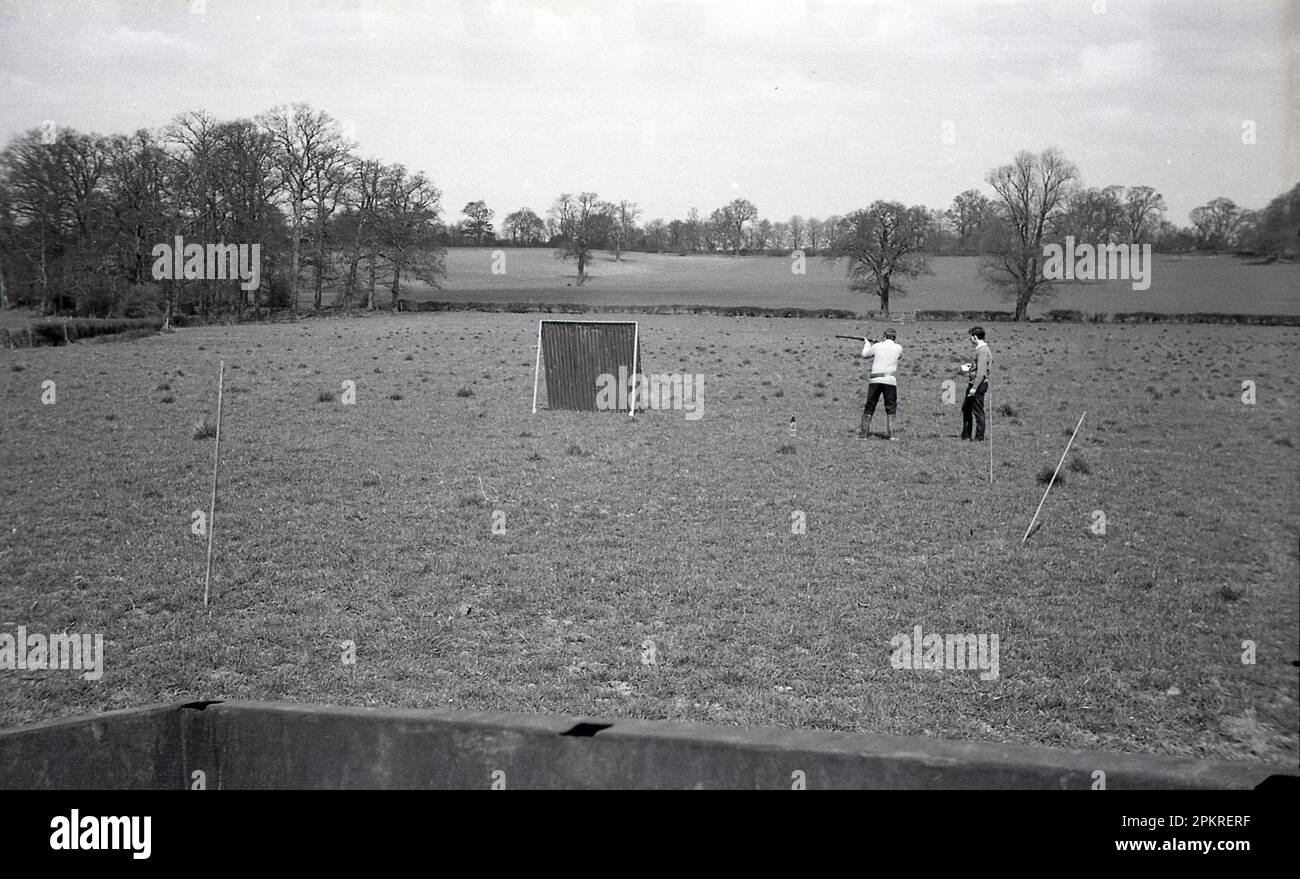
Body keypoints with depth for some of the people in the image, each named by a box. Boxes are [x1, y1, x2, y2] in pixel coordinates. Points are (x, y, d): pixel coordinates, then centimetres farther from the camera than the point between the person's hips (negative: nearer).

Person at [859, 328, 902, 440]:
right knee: (891, 408, 7)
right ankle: (890, 433, -2)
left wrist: (867, 344, 35)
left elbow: (864, 355, 19)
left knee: (869, 407, 9)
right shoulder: (898, 348, 3)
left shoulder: (877, 346, 3)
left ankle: (863, 433, 8)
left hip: (875, 379, 1)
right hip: (890, 380, -1)